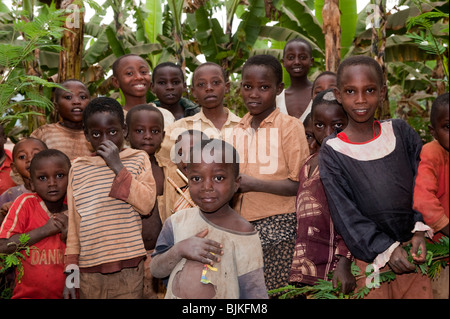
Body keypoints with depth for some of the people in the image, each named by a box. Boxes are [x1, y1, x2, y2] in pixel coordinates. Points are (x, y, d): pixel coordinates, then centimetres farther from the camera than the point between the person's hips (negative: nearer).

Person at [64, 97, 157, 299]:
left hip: (128, 266, -2)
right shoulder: (78, 168, 9)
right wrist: (71, 264, 5)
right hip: (89, 268, 2)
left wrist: (117, 166, -12)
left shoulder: (138, 159, 4)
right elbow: (74, 221, 10)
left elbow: (147, 204, -9)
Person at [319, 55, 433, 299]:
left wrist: (419, 231, -11)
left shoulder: (401, 132, 4)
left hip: (411, 250, 2)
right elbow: (344, 212, -8)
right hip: (368, 255, -2)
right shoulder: (332, 151, -4)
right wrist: (386, 249, -16)